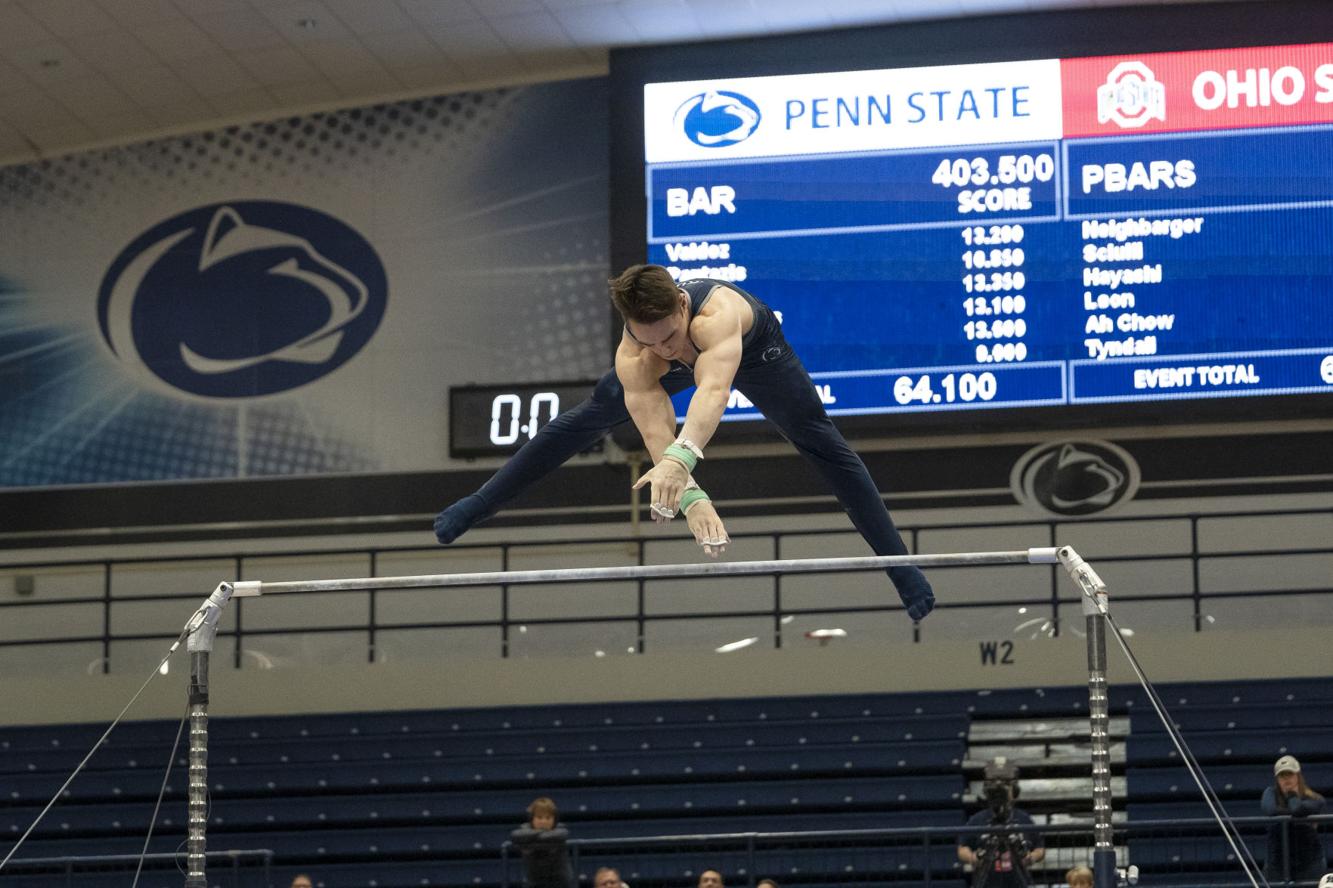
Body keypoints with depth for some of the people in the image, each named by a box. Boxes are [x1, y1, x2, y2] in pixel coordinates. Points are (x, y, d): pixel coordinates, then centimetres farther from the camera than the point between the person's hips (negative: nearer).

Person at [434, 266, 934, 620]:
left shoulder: (717, 312, -53)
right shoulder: (633, 360, -41)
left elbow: (713, 391, -70)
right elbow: (654, 427, -54)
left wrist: (681, 457, -88)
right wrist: (691, 498, -71)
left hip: (753, 347, -2)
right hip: (685, 359, 3)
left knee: (820, 441, -7)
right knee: (584, 422, 8)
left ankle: (900, 563, 2)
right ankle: (476, 507, 23)